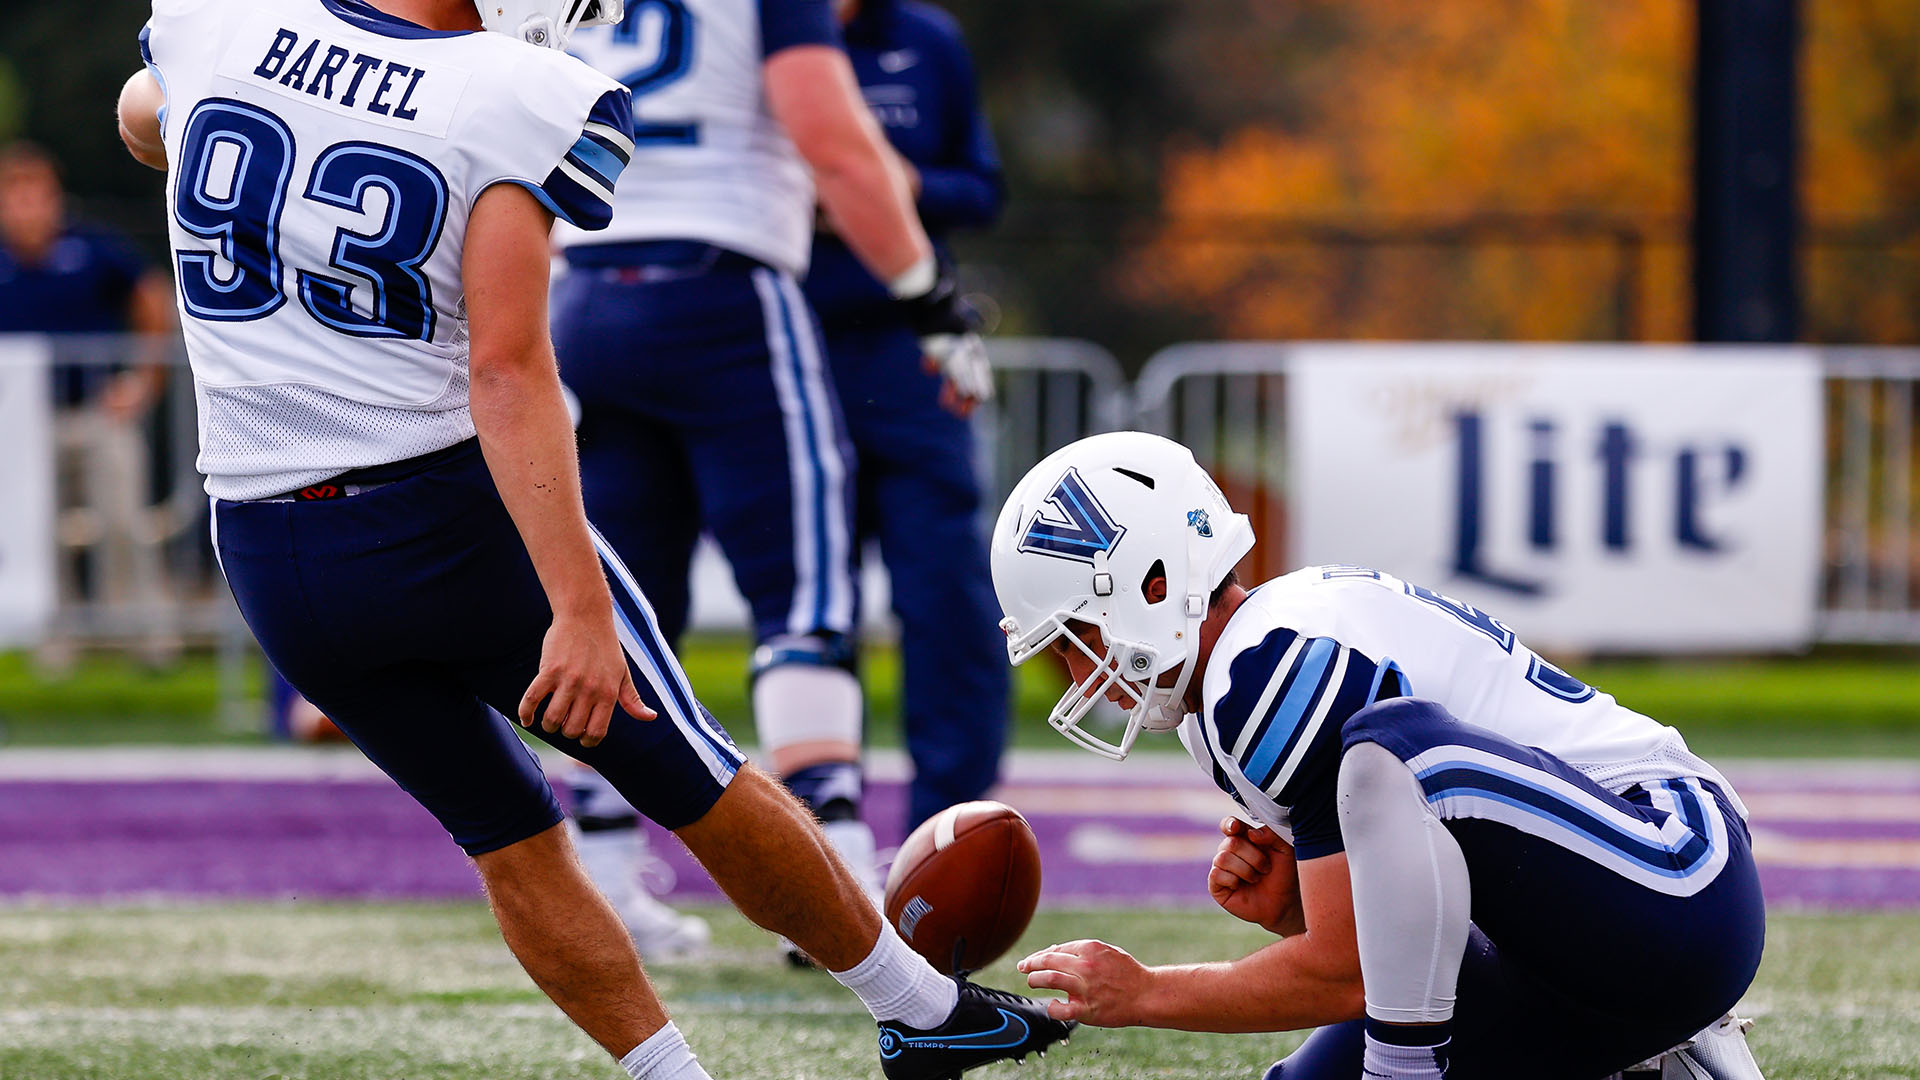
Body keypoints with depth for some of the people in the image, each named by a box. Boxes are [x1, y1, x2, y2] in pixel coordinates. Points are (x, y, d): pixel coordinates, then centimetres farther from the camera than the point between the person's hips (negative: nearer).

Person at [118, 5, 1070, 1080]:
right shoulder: (510, 107, -17)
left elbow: (146, 123, 21)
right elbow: (508, 372, -24)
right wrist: (578, 608, -25)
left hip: (272, 564, 4)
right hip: (449, 520, -4)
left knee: (508, 832, 19)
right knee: (700, 783, 15)